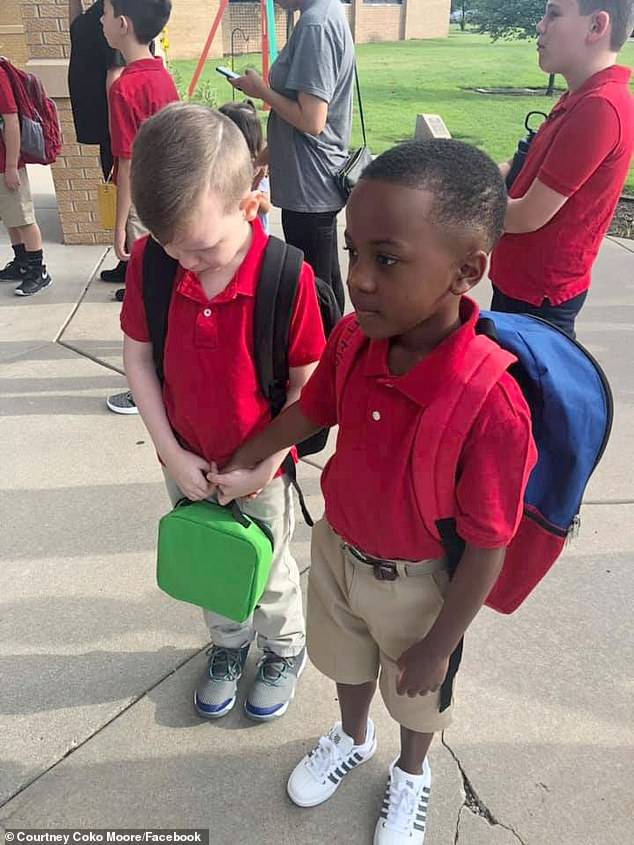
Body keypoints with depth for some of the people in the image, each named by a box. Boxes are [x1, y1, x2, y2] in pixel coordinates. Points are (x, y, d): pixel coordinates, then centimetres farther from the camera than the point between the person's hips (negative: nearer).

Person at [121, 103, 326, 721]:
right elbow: (137, 357, -5)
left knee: (268, 572, 20)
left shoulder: (288, 276, -26)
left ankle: (285, 649, 51)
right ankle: (227, 644, 54)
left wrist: (265, 465, -16)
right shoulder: (148, 263, -15)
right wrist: (171, 452, -9)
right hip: (187, 464, 3)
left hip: (259, 468, -3)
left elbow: (306, 382, -16)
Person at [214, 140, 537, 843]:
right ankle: (352, 738, 65)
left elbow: (487, 547, -25)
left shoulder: (490, 406, -37)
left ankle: (412, 773, 61)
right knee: (345, 659, 32)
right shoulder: (351, 338, -20)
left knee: (414, 693, 26)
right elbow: (311, 410, 1)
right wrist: (241, 465, 13)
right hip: (336, 547, 5)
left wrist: (437, 647, -12)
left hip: (415, 583, -4)